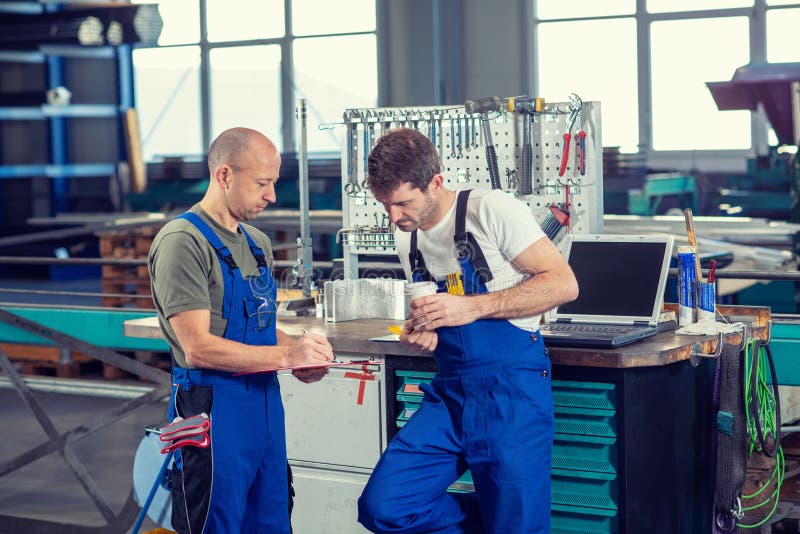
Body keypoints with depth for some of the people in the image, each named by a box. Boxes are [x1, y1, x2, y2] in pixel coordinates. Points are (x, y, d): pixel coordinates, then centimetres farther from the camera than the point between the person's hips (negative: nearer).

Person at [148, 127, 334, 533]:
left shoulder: (258, 244, 14)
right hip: (214, 409, -8)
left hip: (266, 404, 8)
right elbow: (197, 347, -19)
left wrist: (299, 354, 1)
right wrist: (285, 355, -20)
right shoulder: (183, 241, -13)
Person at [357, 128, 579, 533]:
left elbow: (563, 284, -13)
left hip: (510, 391, -6)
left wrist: (473, 307, -20)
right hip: (450, 392, 6)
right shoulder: (407, 239, 10)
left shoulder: (491, 210, -11)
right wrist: (420, 334, -1)